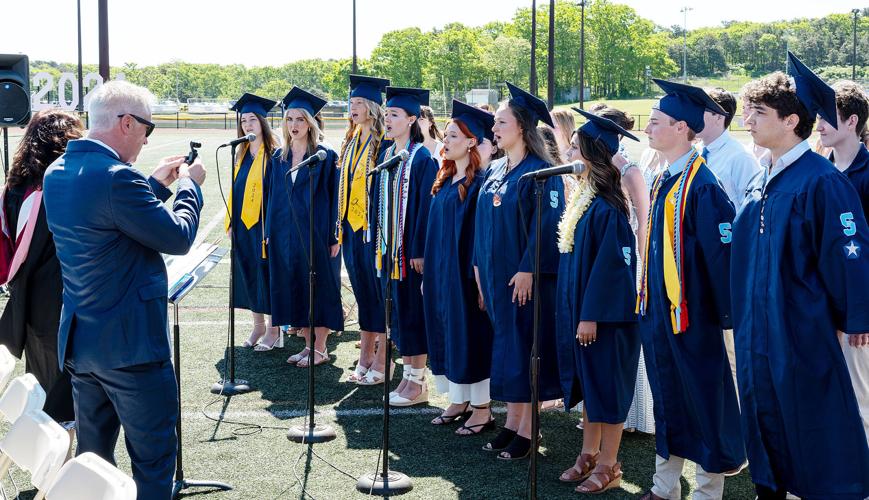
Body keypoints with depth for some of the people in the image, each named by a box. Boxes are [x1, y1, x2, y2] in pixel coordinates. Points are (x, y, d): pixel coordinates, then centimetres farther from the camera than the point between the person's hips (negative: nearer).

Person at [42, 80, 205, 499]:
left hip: (79, 340, 9)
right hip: (129, 343, -9)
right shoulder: (115, 177, -23)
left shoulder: (57, 172, 6)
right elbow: (178, 237, -16)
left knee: (92, 456, 18)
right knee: (153, 459, 3)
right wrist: (190, 185, -1)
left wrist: (157, 184, 17)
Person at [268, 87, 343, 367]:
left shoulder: (325, 156, -7)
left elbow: (335, 197, -8)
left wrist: (334, 236, -12)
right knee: (295, 288, 10)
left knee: (318, 289, 1)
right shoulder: (279, 158, 9)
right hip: (285, 234, 6)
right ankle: (309, 344, 20)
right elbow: (273, 195, 13)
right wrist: (269, 232, 8)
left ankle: (320, 349, 9)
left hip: (316, 234, -6)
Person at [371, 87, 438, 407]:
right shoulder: (386, 155, 11)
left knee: (413, 311, -2)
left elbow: (426, 206, -15)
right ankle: (410, 375, 20)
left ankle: (418, 383, 7)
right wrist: (378, 243, 12)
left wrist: (420, 250, -19)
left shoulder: (423, 158, -11)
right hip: (389, 247, 8)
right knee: (397, 311, 11)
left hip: (411, 248, -8)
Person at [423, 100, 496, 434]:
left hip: (464, 272, -8)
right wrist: (429, 273, 14)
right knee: (446, 335, 12)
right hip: (440, 272, 8)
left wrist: (479, 278, -19)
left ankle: (481, 410, 8)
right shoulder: (445, 180, 12)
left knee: (468, 336, -2)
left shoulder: (480, 183, -13)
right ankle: (458, 402, 23)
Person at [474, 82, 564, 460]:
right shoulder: (494, 172, 11)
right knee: (506, 348, 12)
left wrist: (528, 270, -21)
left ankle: (526, 430, 6)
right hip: (496, 275, 8)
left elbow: (547, 225, -18)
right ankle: (512, 422, 21)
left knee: (524, 351, -2)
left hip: (526, 277, -8)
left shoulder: (540, 172, -13)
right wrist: (479, 265, 11)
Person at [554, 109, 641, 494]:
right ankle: (590, 455, 28)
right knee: (588, 383, 17)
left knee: (606, 388, 2)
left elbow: (608, 265, -22)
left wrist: (591, 316, -21)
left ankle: (608, 466, 12)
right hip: (579, 307, 9)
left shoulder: (607, 208, -20)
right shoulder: (583, 196, 8)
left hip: (605, 314, -9)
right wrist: (575, 310, 15)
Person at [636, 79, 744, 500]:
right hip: (659, 310, 9)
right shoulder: (663, 181, 10)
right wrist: (648, 301, 15)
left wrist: (725, 315, -17)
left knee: (703, 406, 4)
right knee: (668, 403, 17)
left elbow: (721, 254, -18)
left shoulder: (702, 186, -17)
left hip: (691, 315, -9)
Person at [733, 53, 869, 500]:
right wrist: (742, 310, 18)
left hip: (803, 333, -8)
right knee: (766, 422, 15)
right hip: (759, 335, 8)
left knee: (818, 444, 2)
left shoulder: (821, 182, -16)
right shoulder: (764, 179, 9)